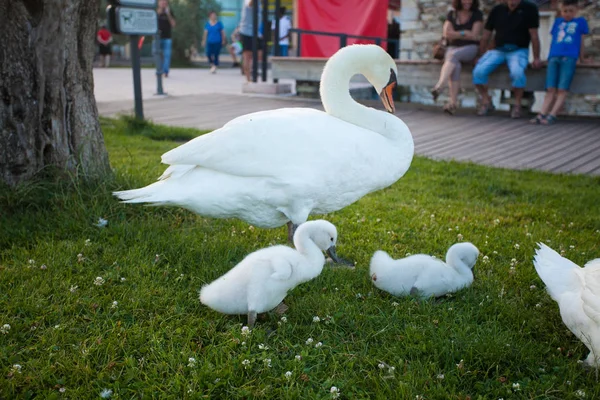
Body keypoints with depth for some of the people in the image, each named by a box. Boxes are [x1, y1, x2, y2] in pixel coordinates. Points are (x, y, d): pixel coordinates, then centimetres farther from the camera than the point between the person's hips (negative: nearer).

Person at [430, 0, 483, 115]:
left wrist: (455, 34, -2)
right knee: (455, 65, -33)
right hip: (453, 48, 2)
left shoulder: (477, 15, 6)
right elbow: (447, 34, 3)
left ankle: (439, 87, -50)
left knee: (453, 55, -36)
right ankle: (453, 102, -43)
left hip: (470, 48, -1)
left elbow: (474, 36, -4)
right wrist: (464, 33, -4)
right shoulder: (451, 14, 14)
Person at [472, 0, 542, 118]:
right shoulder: (497, 10, 8)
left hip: (519, 50, -3)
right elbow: (486, 36, 13)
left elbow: (534, 35, -3)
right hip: (498, 50, 3)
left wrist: (536, 58, -7)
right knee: (478, 71, -24)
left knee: (517, 72, -36)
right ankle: (486, 102, -2)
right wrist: (480, 55, 10)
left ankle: (517, 104, -13)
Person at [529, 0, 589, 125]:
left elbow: (581, 40, 18)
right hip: (553, 57, 3)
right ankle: (542, 114, -16)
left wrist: (581, 58, 18)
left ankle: (552, 116, -19)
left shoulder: (580, 21, 19)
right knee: (551, 89, -7)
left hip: (569, 58, -3)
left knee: (562, 90, -13)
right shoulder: (558, 21, 26)